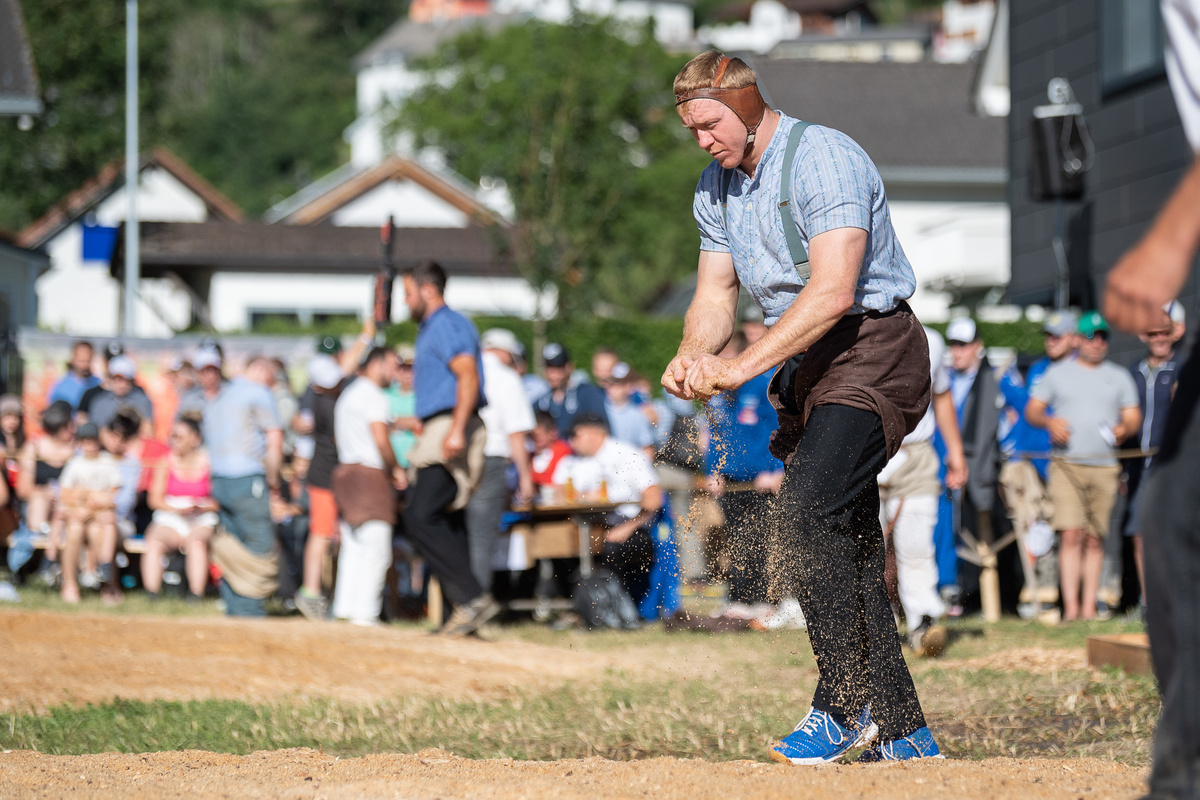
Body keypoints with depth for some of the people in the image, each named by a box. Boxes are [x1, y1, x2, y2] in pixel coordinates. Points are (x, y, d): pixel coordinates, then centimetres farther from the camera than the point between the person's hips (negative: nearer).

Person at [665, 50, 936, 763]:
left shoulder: (823, 159, -17)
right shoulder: (717, 188, 11)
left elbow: (832, 290, -26)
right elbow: (716, 296, 10)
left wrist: (743, 367, -31)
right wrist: (694, 356, -13)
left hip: (872, 351, -9)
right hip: (805, 369, 9)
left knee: (810, 509, -24)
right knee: (848, 545, 7)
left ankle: (847, 705, -21)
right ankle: (902, 732, 12)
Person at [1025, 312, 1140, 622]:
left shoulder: (1119, 377, 17)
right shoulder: (1058, 373, 13)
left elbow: (1133, 417, 13)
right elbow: (1032, 410, 11)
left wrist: (1124, 429, -10)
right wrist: (1048, 422, -11)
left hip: (1105, 467, 2)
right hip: (1067, 465, -2)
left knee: (1095, 539, 1)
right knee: (1070, 535, -14)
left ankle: (1089, 607, 4)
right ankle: (1070, 606, -18)